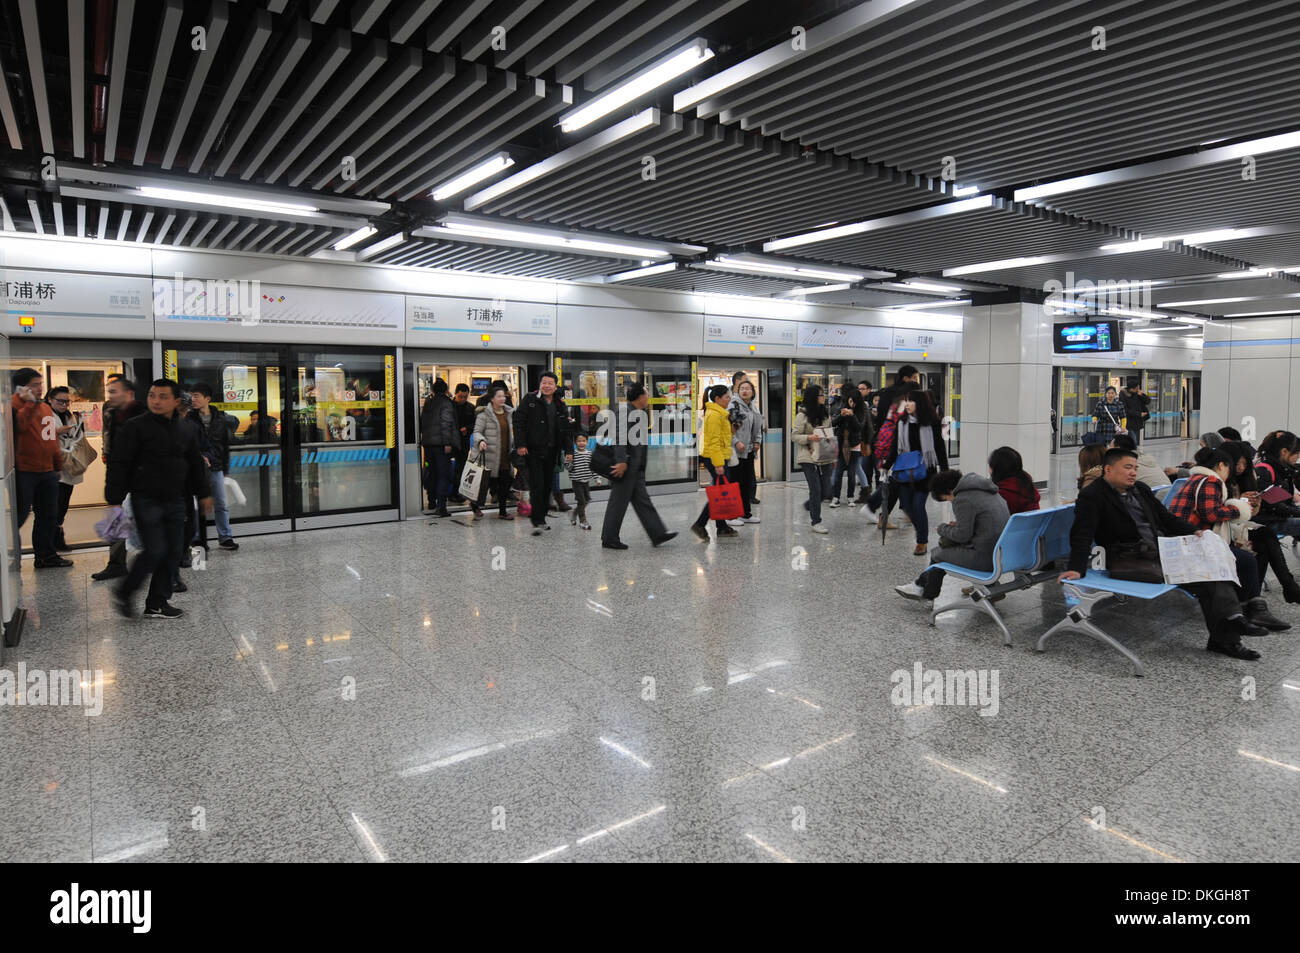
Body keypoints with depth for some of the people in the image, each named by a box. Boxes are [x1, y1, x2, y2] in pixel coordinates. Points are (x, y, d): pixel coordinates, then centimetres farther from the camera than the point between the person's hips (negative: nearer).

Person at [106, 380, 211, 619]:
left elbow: (196, 464, 19)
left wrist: (204, 493, 19)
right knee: (155, 550, -10)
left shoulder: (187, 430, 9)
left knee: (173, 552, 6)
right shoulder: (135, 427, -8)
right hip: (146, 501, -6)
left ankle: (157, 604, 17)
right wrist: (115, 499, -14)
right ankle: (124, 594, 13)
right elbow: (119, 464, -10)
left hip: (175, 501, 6)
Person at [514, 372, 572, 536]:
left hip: (551, 452, 5)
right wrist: (521, 444, -13)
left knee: (547, 486, 10)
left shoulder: (560, 405, 11)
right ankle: (537, 522, -9)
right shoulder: (529, 401, -2)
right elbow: (519, 423, -5)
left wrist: (569, 450, 8)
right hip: (534, 450, -5)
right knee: (537, 486, -9)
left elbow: (566, 430, 15)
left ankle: (541, 518, 23)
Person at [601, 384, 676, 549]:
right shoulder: (625, 411, -14)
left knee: (642, 501, 10)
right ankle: (609, 539, 8)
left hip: (635, 468, 10)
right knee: (619, 502, -2)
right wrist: (621, 461, -27)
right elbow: (619, 437, -23)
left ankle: (657, 535, 12)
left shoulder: (638, 413, 17)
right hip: (626, 467, -10)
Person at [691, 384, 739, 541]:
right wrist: (718, 464, -23)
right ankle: (699, 524, -3)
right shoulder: (714, 415, -16)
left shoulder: (719, 413, 17)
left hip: (718, 458, 10)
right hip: (715, 458, -10)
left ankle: (722, 528, 17)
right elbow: (714, 441, -21)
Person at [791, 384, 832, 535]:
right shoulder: (802, 415, -8)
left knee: (826, 492, 4)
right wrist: (809, 438, -24)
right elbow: (794, 436, -8)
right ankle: (816, 522, 5)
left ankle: (809, 504, 34)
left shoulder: (825, 413, 12)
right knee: (816, 489, -6)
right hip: (808, 457, -6)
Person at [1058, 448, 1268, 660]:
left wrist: (1194, 532, 7)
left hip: (1163, 546, 8)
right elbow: (1082, 535, -16)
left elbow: (1165, 517, 25)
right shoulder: (1091, 497, -6)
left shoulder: (1140, 489, 19)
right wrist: (1077, 569, -28)